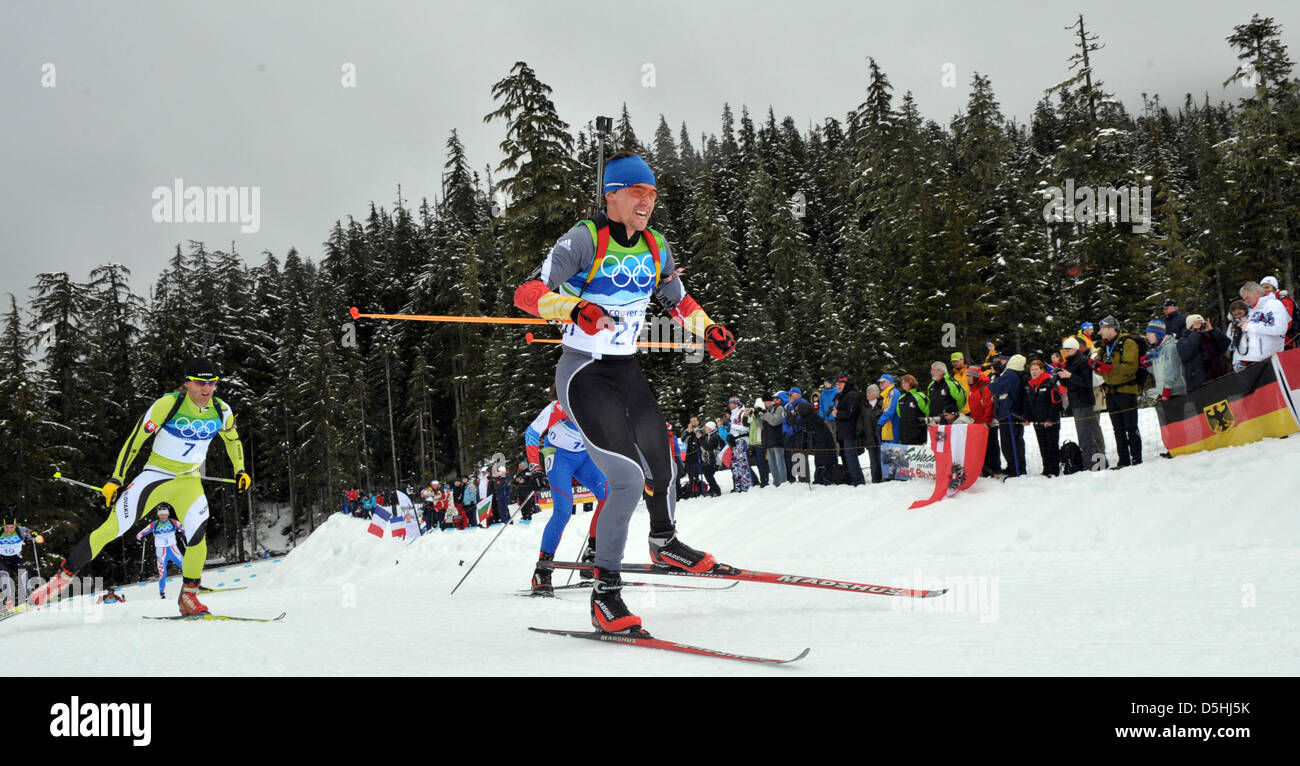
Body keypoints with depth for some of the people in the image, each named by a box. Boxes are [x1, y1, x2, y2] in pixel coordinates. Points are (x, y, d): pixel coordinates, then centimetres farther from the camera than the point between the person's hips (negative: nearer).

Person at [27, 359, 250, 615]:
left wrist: (240, 471, 6)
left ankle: (188, 595, -4)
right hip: (155, 475, -2)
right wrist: (116, 479, -13)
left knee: (197, 533, -21)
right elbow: (136, 439, -13)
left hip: (188, 481, 3)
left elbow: (233, 440, 17)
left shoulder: (221, 411, -5)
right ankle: (64, 575, 1)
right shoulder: (167, 404, -18)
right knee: (113, 526, -11)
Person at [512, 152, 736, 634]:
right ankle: (605, 593, -9)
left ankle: (664, 543, 49)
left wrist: (707, 330, 7)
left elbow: (677, 299, 23)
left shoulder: (655, 247, 6)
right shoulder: (583, 241, -15)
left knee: (662, 470, 17)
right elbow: (527, 293, -25)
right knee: (629, 477, -19)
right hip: (584, 376, -7)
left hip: (627, 373, 7)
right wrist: (575, 308, -42)